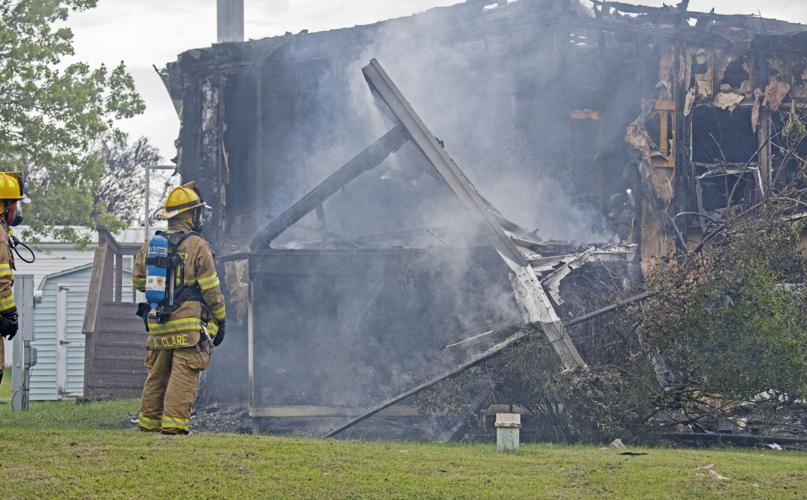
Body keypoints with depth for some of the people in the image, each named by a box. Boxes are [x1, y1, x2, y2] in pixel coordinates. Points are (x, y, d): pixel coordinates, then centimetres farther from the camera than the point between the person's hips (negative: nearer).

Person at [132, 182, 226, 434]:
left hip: (158, 327, 6)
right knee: (183, 375, -6)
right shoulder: (197, 246, -7)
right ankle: (174, 422, -11)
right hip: (190, 324, -6)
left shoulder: (149, 246, 9)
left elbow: (138, 281, 17)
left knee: (157, 374, 13)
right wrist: (220, 320, 3)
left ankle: (149, 420, 16)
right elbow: (211, 288, -6)